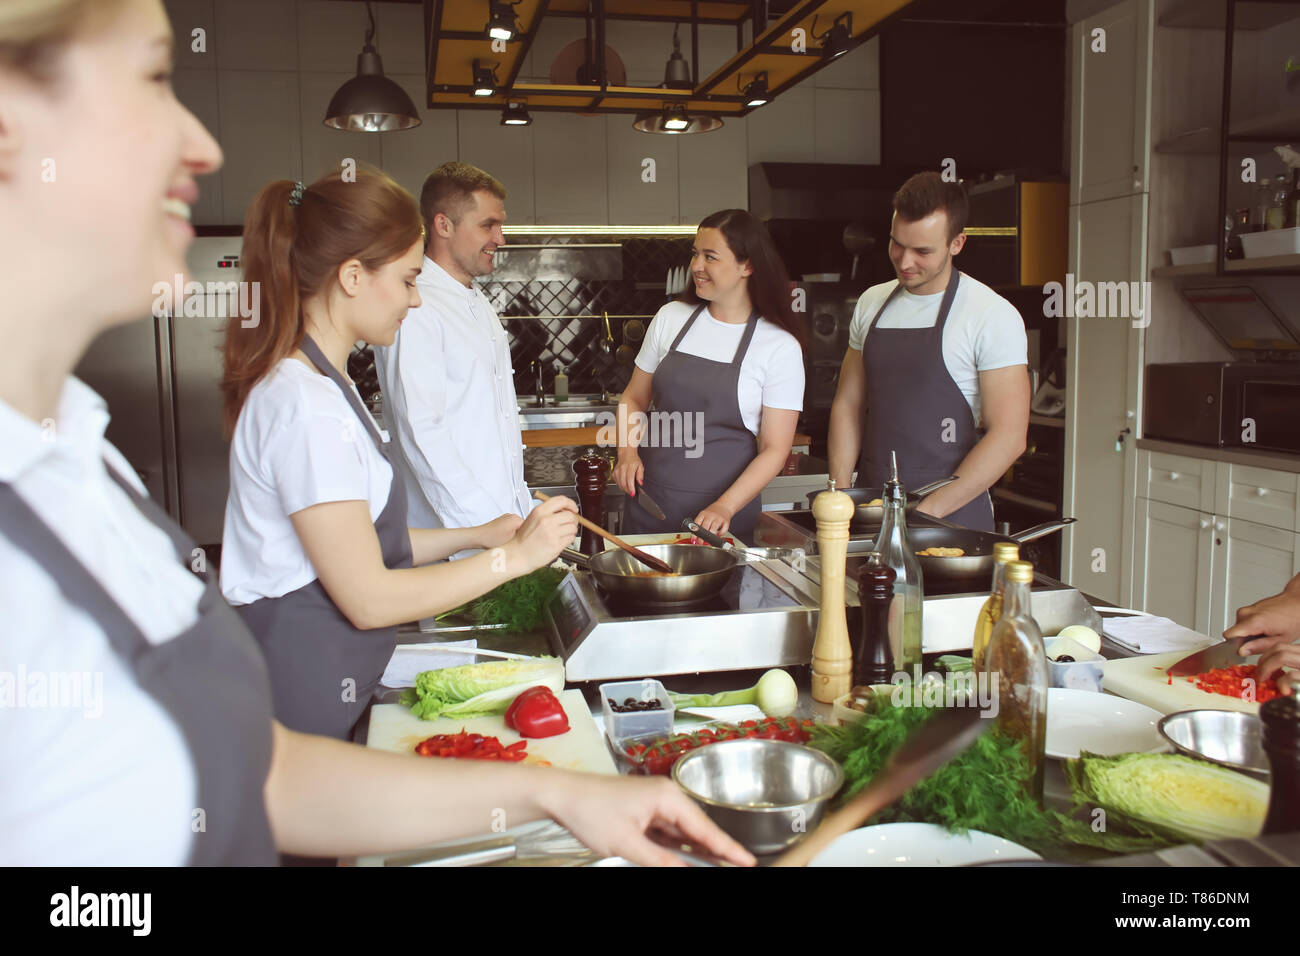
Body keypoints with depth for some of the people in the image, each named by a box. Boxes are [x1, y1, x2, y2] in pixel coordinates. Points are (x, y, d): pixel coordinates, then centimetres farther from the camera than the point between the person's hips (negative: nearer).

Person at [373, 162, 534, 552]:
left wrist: (524, 511, 16)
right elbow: (421, 435, -20)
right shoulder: (415, 310, -14)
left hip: (504, 517, 8)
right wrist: (489, 524, -22)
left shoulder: (481, 306, 17)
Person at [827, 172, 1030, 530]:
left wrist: (929, 510, -17)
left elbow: (1008, 437, -12)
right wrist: (839, 497, 0)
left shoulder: (993, 316, -8)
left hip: (952, 516, -4)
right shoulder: (871, 303, 8)